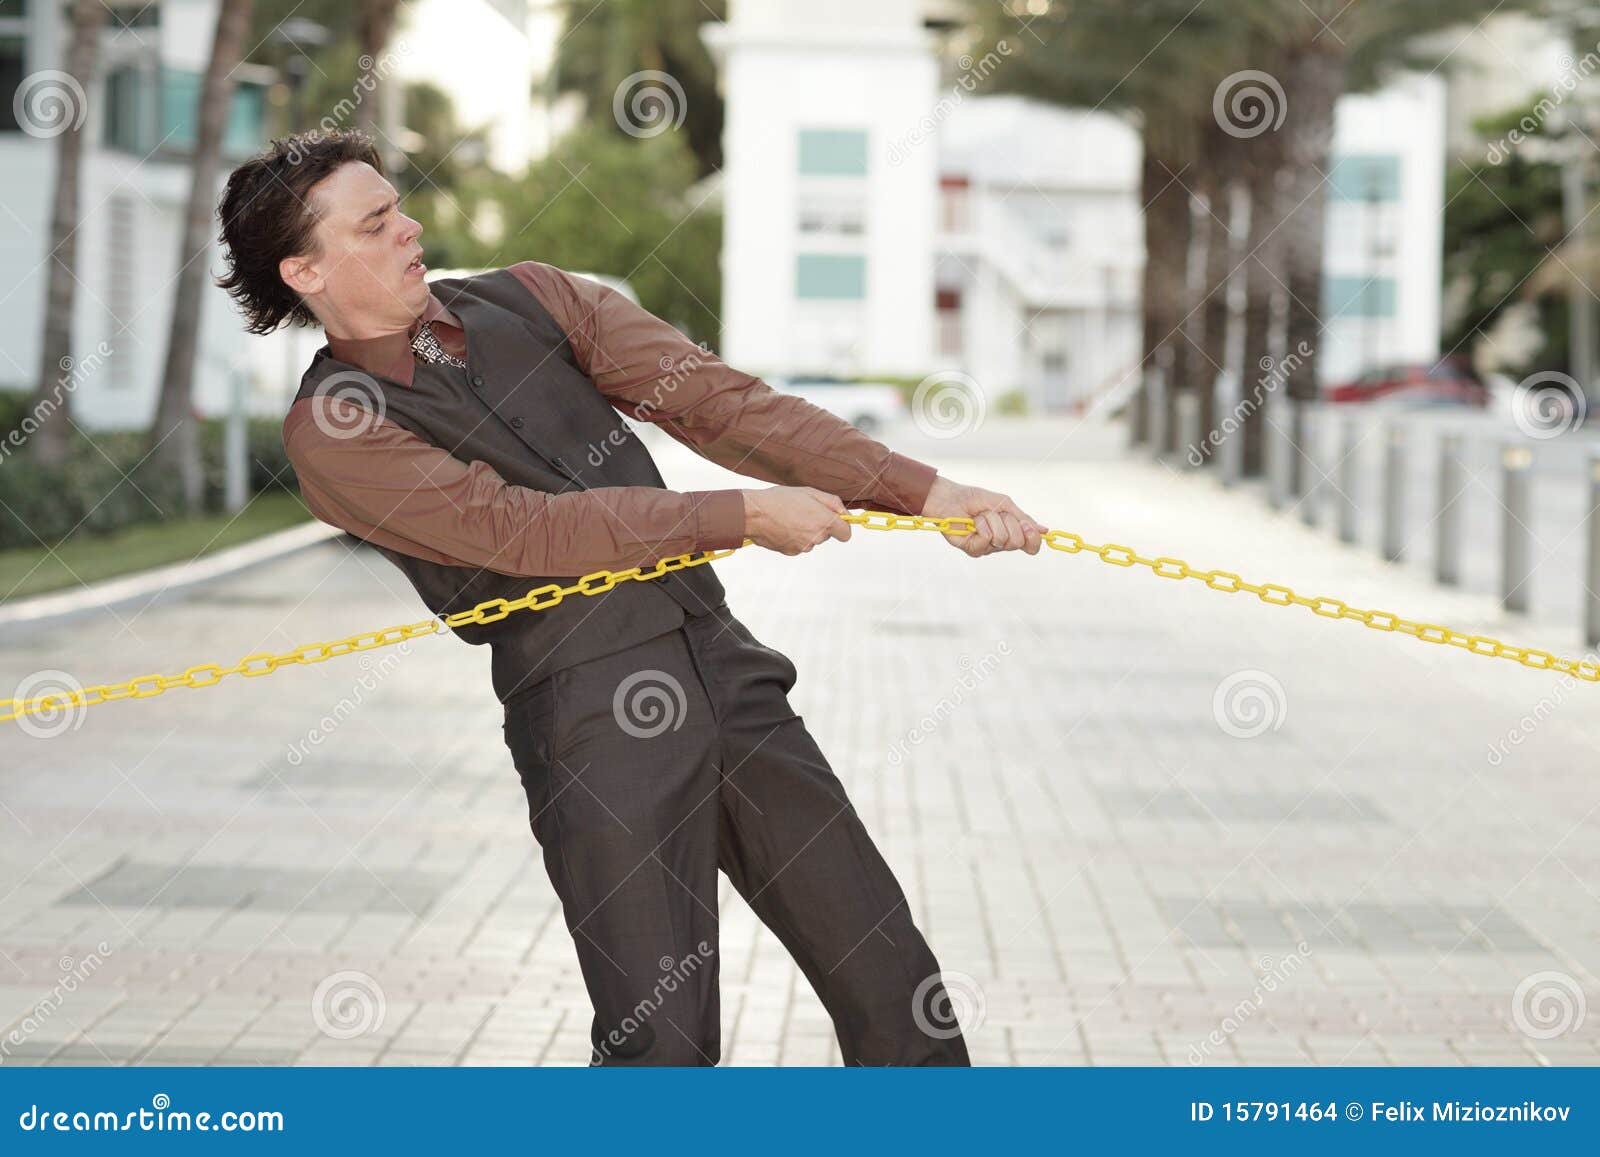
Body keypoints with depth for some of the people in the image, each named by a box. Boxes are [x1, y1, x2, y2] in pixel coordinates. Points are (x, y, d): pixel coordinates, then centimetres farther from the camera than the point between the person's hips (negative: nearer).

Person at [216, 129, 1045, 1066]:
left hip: (727, 669, 6)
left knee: (891, 982, 6)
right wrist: (741, 516, -13)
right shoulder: (334, 429, -4)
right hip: (593, 732, -5)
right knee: (660, 1036, -7)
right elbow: (522, 527, -13)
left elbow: (715, 399, 6)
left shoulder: (528, 298, 12)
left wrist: (923, 489, -2)